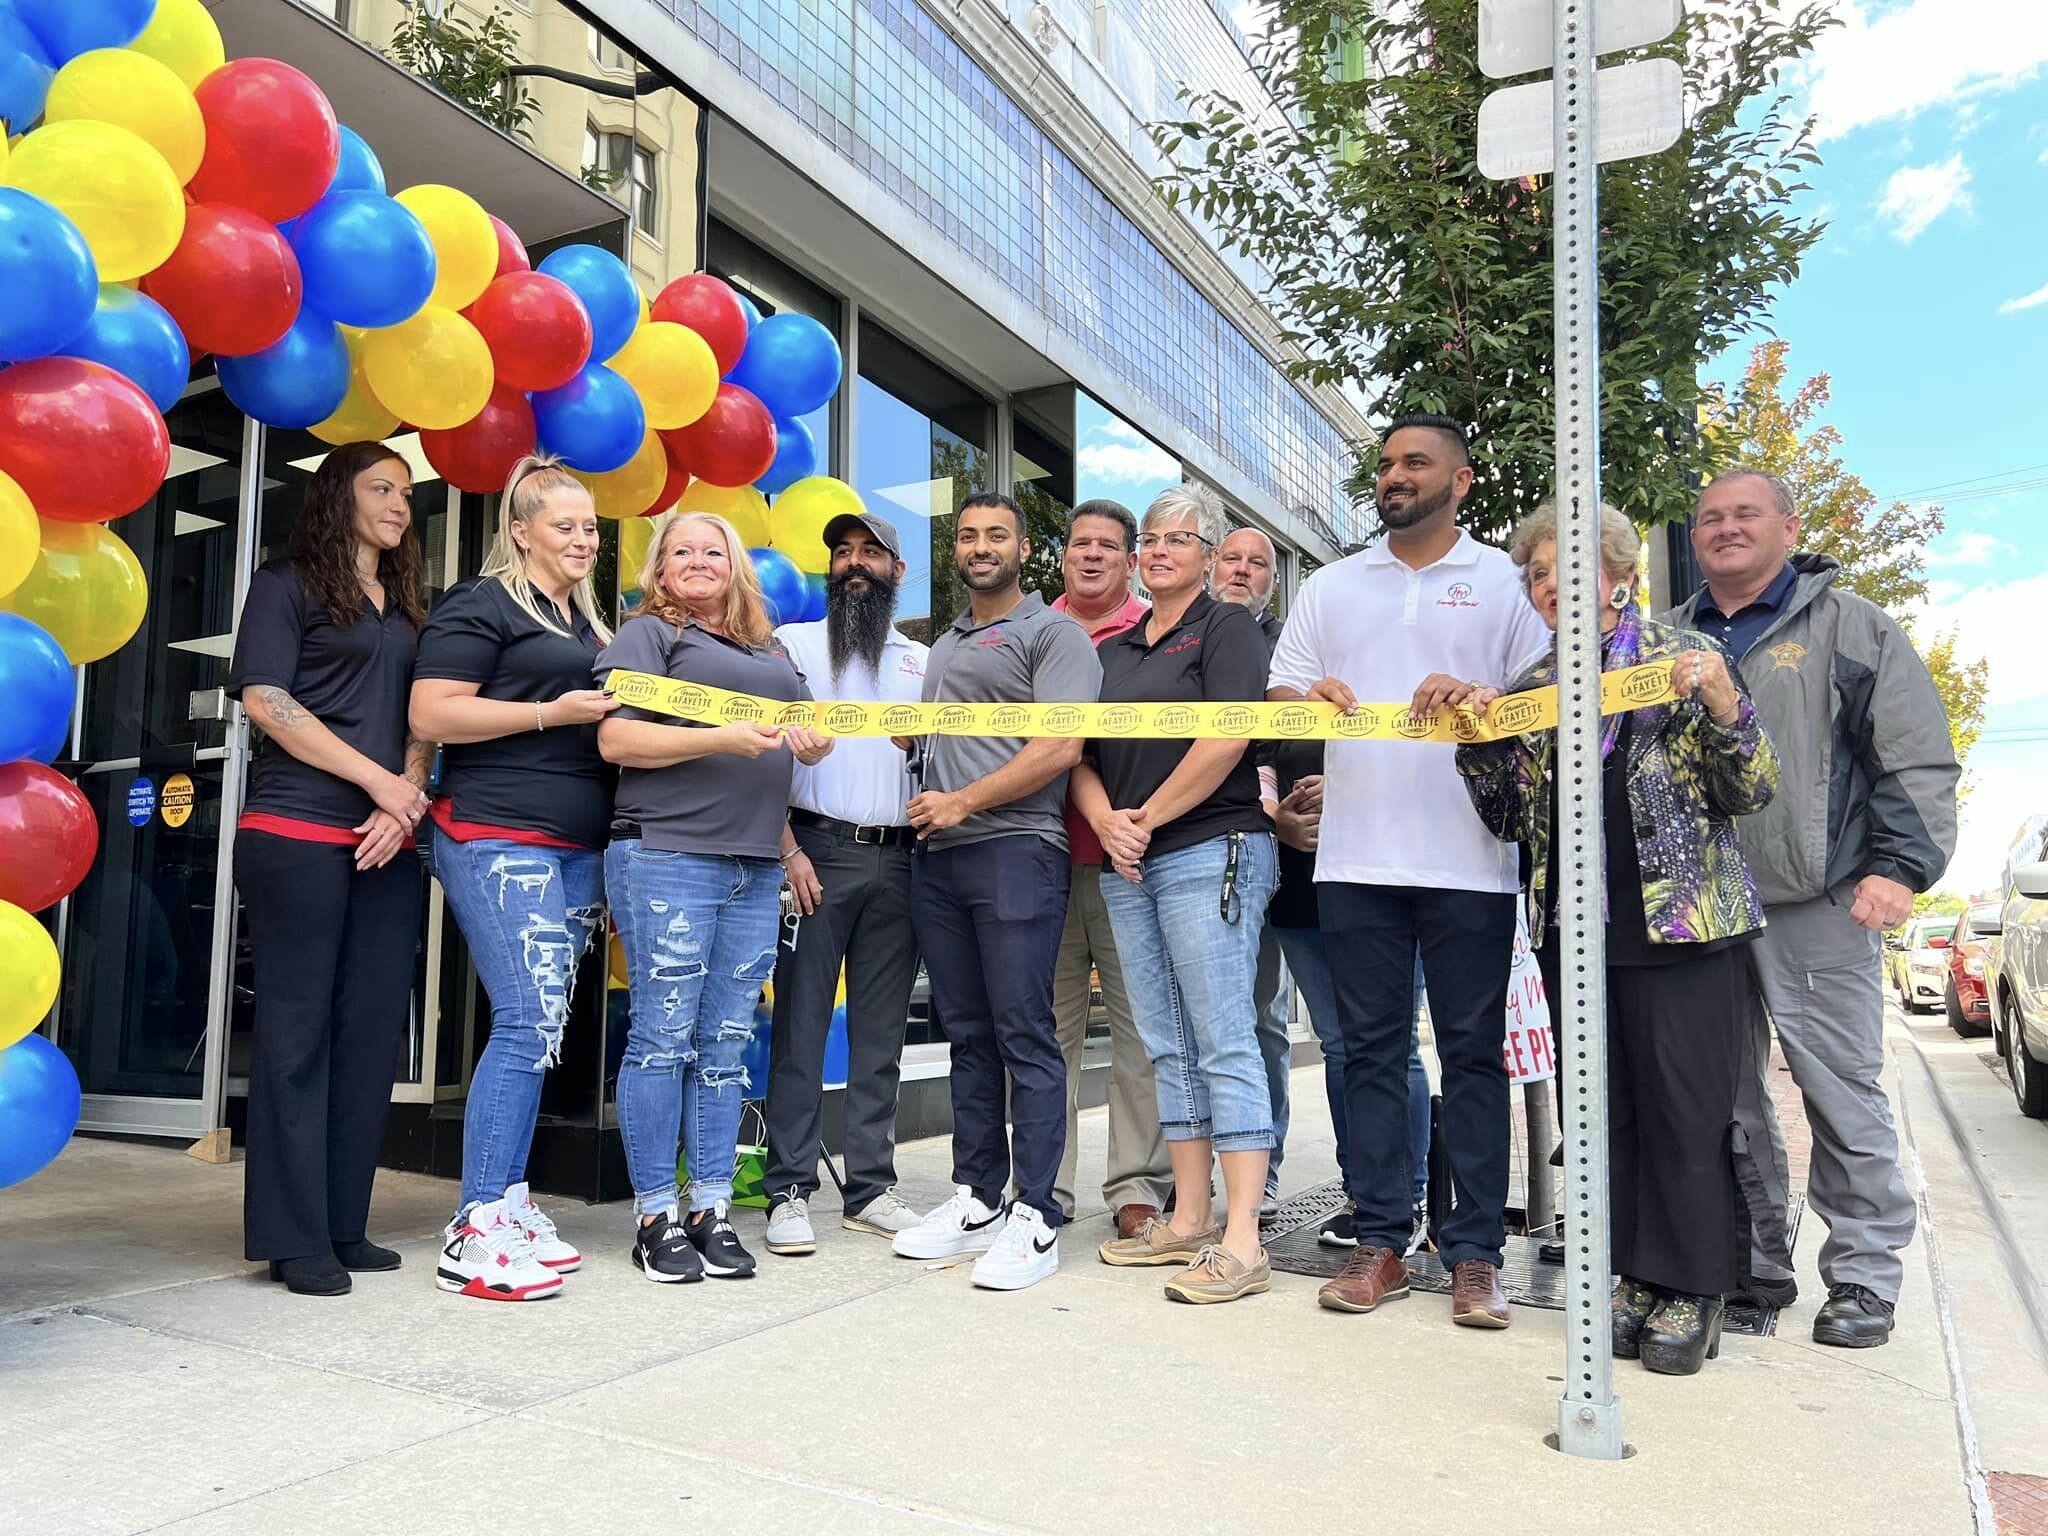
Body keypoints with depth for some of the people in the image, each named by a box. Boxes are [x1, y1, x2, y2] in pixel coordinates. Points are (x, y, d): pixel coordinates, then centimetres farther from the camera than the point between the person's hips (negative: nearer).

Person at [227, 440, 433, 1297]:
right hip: (297, 833, -5)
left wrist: (409, 798, -3)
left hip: (388, 842, 6)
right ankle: (294, 1238, 4)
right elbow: (265, 699, -7)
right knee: (299, 1028, -3)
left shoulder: (406, 609, 20)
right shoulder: (288, 585, 4)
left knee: (372, 1030, 3)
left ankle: (344, 1226, 12)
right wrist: (379, 782, -10)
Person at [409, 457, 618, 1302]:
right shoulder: (480, 605, -2)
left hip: (579, 846, 8)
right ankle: (474, 1235, -7)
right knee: (530, 1023, -14)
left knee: (537, 1026, 8)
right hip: (500, 840, -8)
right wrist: (551, 712, -14)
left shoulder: (588, 622, 22)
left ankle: (508, 1203, 15)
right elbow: (430, 716, -11)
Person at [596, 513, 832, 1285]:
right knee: (664, 1036, -3)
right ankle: (655, 1215, 7)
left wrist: (813, 742, 2)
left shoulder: (772, 653, 24)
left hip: (756, 867, 6)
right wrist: (722, 739, -17)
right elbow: (615, 739, -7)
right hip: (666, 853, -5)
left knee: (726, 1043, 7)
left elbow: (811, 732, 26)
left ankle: (712, 1211, 14)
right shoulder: (645, 635, 5)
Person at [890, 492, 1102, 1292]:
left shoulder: (1051, 632, 1)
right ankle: (975, 1197, 18)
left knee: (1024, 1037, -6)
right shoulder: (943, 645, 24)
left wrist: (962, 802, -12)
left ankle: (1034, 1216, -1)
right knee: (967, 1035, 10)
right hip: (937, 859, 7)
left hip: (1015, 850, -7)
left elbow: (1060, 747, -11)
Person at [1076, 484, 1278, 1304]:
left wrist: (1149, 817, -10)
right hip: (1126, 866, 7)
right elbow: (1081, 755, 16)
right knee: (1169, 1048, 9)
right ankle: (1188, 1220, 17)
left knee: (1223, 1042, -8)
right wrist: (1106, 820, -4)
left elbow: (1226, 738, -13)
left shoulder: (1228, 626, 1)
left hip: (1211, 850, -7)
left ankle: (1242, 1242, -6)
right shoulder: (1112, 652, 21)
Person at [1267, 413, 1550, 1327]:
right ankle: (1380, 1245, 15)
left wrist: (1474, 698, -18)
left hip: (1469, 863, -3)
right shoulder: (1330, 587, 17)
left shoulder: (1505, 581, 7)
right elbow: (1276, 696, 12)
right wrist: (1311, 697, -10)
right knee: (1370, 1051, 6)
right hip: (1356, 858, 3)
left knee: (1472, 1055, 3)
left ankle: (1475, 1254, 12)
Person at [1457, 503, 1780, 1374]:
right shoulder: (1528, 688, 12)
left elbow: (1751, 792, -2)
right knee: (1604, 1106, 9)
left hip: (1681, 919, -4)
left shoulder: (1685, 660, 0)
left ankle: (1690, 1292, 13)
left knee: (1686, 1106, 0)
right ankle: (1639, 1276, 22)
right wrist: (1477, 741, -3)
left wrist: (1725, 707, -19)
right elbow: (1509, 820, 12)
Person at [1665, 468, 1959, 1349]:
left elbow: (1917, 760, 0)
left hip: (1817, 910, -4)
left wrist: (1900, 866, -10)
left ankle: (1864, 1276, 14)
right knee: (1725, 1096, 10)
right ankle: (1755, 1261, 22)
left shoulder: (1849, 627, 5)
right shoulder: (1669, 641, 17)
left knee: (1843, 1093, 0)